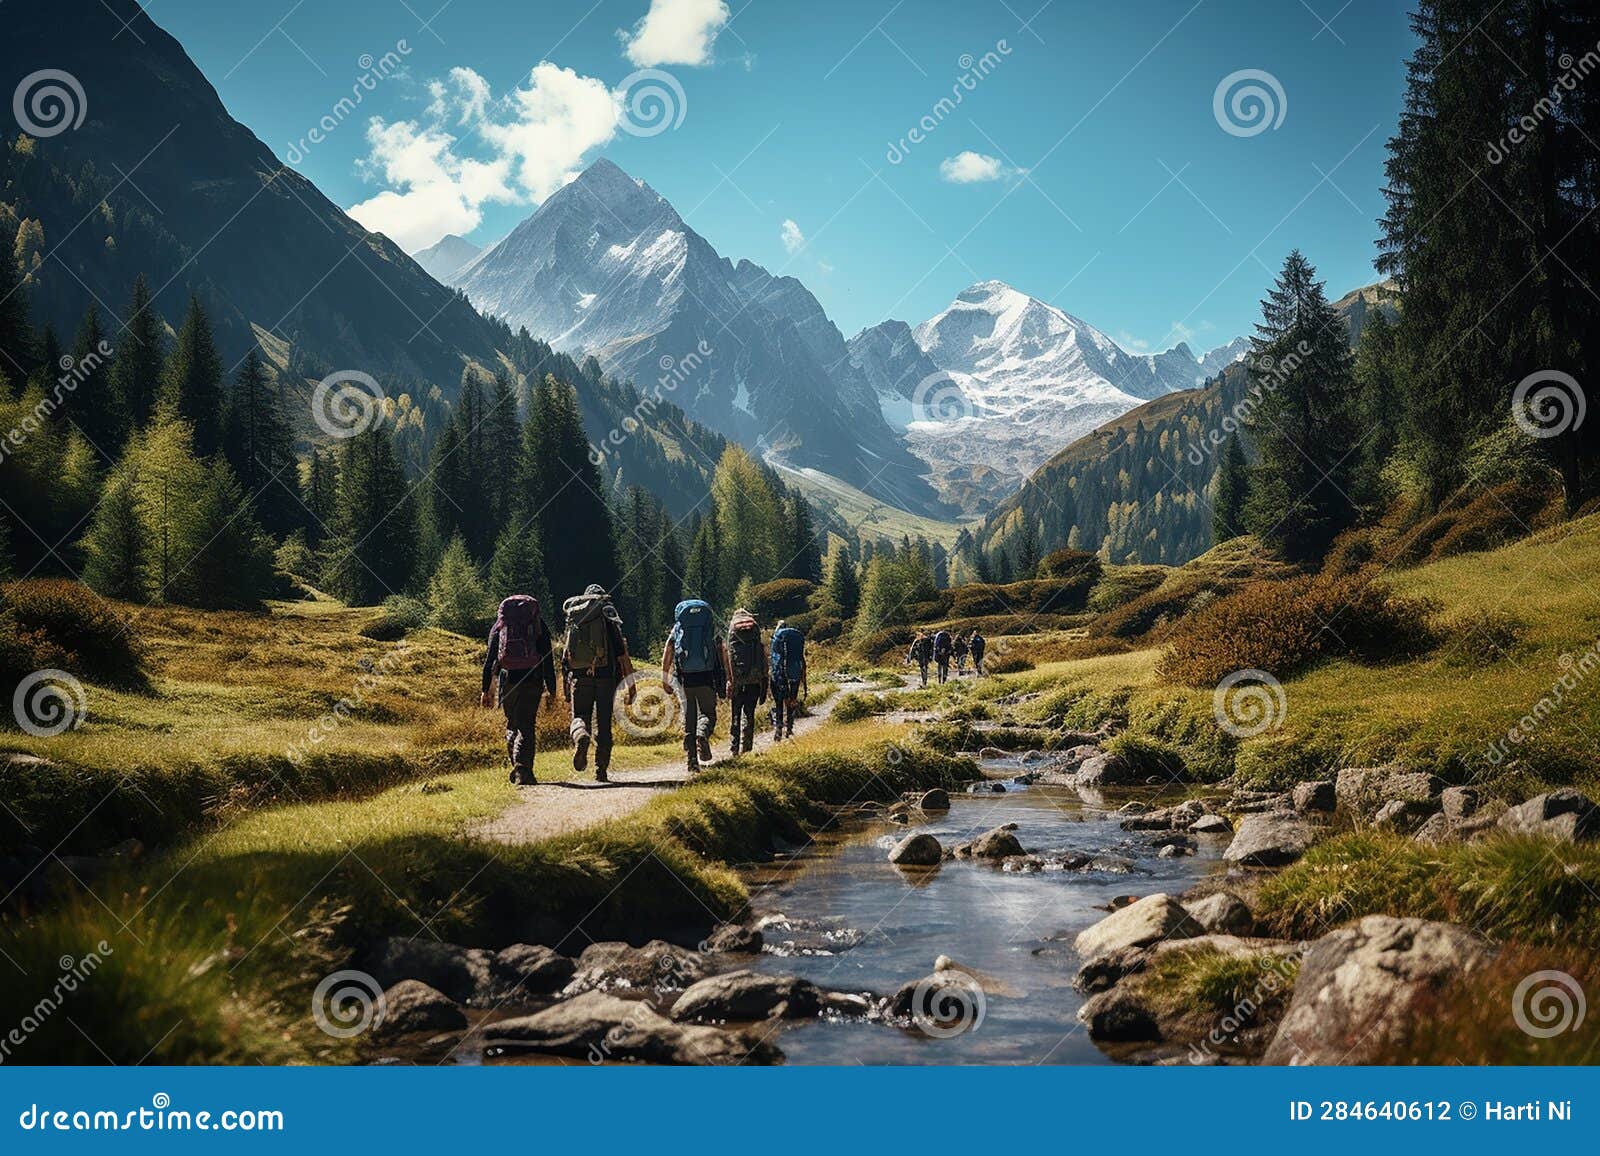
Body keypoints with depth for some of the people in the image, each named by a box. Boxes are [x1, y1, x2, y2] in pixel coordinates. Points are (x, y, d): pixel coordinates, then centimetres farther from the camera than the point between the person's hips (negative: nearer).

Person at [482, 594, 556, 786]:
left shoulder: (500, 626, 11)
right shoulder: (539, 625, 6)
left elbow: (489, 660, 6)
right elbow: (547, 659, 0)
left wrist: (486, 690, 8)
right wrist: (552, 689, 2)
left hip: (507, 681, 2)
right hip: (532, 681, -2)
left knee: (512, 725, 18)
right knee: (527, 726, -2)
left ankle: (517, 766, 13)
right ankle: (523, 768, -15)